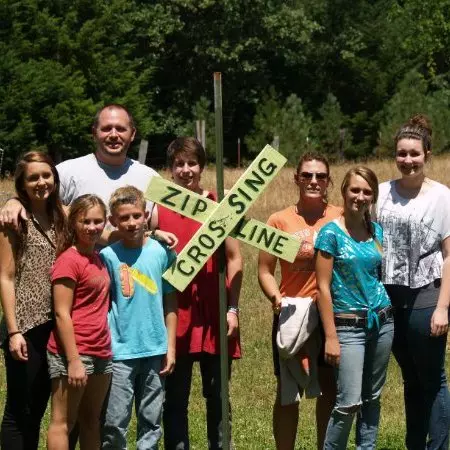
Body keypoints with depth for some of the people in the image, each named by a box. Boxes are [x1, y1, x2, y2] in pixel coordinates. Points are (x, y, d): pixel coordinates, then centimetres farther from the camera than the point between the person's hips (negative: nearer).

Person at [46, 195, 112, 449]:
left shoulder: (98, 257, 11)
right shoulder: (69, 260, -11)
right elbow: (61, 314, -15)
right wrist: (74, 360, -19)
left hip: (101, 352, 8)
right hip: (72, 352, -8)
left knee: (92, 420, 13)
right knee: (63, 422, -2)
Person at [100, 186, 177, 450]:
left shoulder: (162, 252, 1)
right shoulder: (108, 255, -4)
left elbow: (170, 302, 6)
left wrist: (170, 348, 4)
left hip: (155, 350, 2)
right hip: (120, 351, -2)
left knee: (152, 421, 9)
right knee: (115, 422, 0)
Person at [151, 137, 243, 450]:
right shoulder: (158, 208, 3)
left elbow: (235, 259, 3)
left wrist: (233, 309, -3)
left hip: (214, 314, 0)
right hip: (174, 315, 0)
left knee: (218, 396, 9)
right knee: (175, 398, 6)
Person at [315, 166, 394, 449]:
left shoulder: (377, 230, 7)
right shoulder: (331, 232, -8)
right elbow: (323, 287, -10)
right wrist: (331, 337, -14)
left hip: (382, 322, 5)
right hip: (348, 325, -5)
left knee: (373, 397, 11)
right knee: (349, 402, -10)